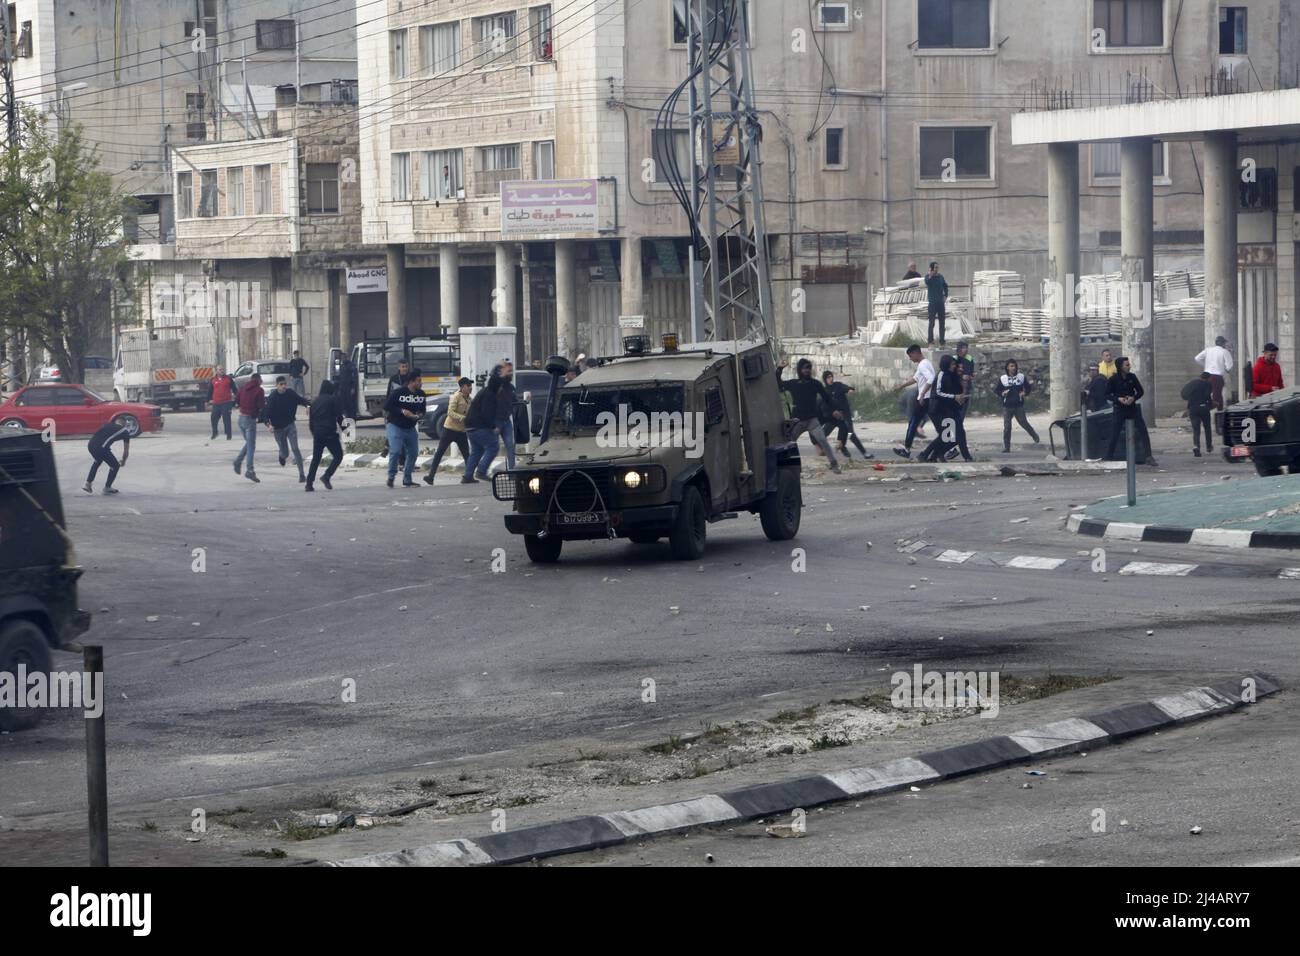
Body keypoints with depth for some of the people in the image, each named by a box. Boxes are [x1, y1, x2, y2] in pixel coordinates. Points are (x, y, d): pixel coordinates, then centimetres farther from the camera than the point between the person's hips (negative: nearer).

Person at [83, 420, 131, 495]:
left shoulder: (110, 424, 27)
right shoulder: (126, 432, 12)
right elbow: (126, 451, 17)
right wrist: (123, 462, 37)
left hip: (90, 444, 6)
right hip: (101, 448, -6)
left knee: (98, 461, 37)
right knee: (115, 465, 17)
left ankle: (88, 483, 36)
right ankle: (107, 488, 24)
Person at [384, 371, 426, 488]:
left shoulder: (421, 394, 2)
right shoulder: (398, 392, -15)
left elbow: (423, 409, 16)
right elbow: (386, 406, -13)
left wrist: (420, 415, -8)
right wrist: (402, 411, -23)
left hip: (410, 428, 6)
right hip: (395, 426, -6)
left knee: (413, 453, 6)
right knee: (395, 451, -19)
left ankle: (407, 480, 18)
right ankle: (391, 476, -2)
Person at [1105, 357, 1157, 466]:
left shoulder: (1132, 377, 0)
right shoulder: (1114, 379, -7)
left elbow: (1140, 391, 7)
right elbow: (1108, 394, -2)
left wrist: (1133, 398, -13)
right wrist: (1118, 399, -17)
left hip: (1132, 407, 2)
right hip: (1120, 409, -2)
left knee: (1143, 430, -6)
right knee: (1116, 433, 0)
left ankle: (1148, 457, -4)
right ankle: (1109, 457, 14)